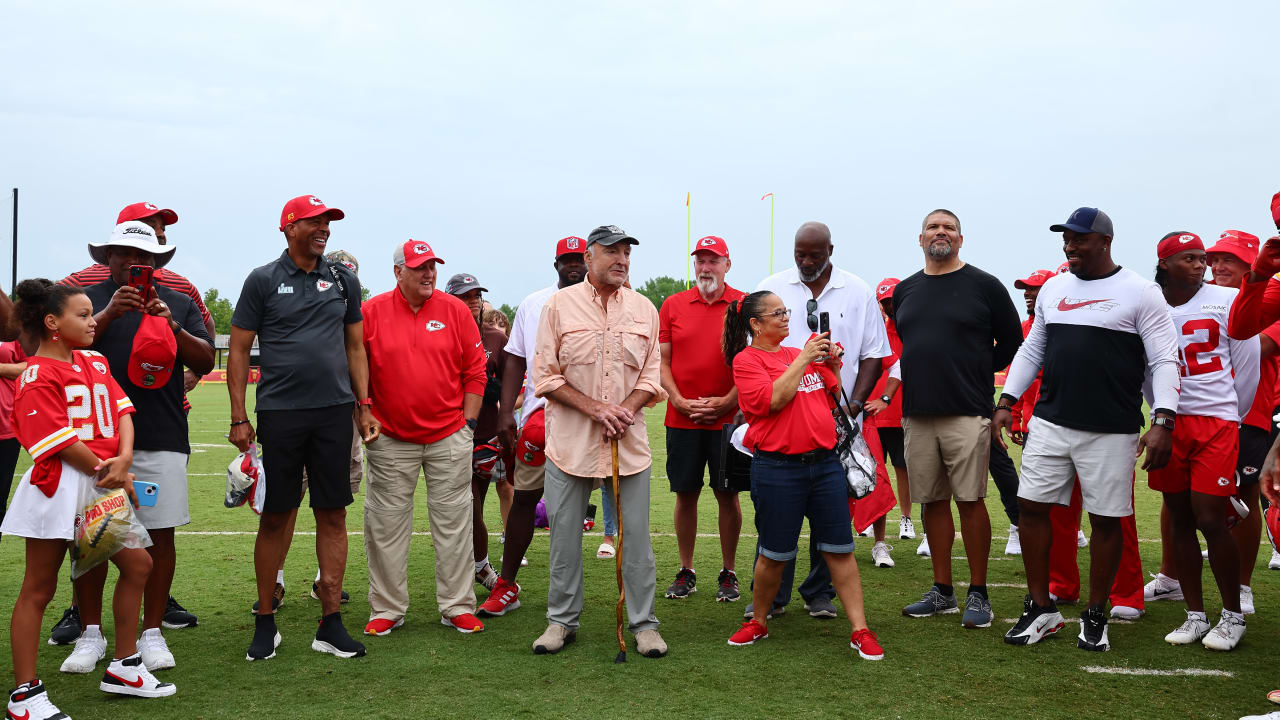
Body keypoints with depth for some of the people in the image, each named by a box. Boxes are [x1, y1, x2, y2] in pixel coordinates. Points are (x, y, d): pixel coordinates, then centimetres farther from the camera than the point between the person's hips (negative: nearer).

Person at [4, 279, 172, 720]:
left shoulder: (94, 362, 13)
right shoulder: (37, 375, -11)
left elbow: (122, 411, 5)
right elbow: (60, 442, -18)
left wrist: (124, 460, -12)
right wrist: (108, 474, -11)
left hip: (105, 484, 8)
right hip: (58, 487, -8)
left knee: (138, 564, 14)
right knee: (39, 589, 1)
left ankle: (123, 667, 27)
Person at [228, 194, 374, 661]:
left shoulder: (343, 280, 11)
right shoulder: (264, 280, 2)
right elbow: (238, 350, 2)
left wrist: (364, 405, 7)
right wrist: (238, 418, -5)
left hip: (334, 412, 3)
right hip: (279, 412, -2)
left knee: (333, 516, 4)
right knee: (274, 518, 3)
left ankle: (330, 623, 11)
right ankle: (265, 622, 16)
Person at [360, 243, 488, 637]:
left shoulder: (456, 310, 1)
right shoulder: (371, 312, 0)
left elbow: (475, 371, 3)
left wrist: (468, 422, 0)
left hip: (449, 438, 0)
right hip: (390, 440, 0)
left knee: (454, 523, 5)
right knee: (386, 525, 5)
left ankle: (457, 607, 15)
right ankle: (386, 609, 17)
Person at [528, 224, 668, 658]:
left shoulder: (644, 309, 9)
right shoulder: (560, 305, 0)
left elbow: (652, 374, 9)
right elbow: (546, 376, -2)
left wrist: (625, 410, -10)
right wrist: (595, 409, -13)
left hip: (629, 441, 2)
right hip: (570, 440, -1)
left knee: (636, 536, 3)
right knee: (564, 535, 6)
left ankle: (643, 623, 14)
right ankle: (562, 620, 20)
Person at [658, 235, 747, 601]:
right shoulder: (673, 305, 7)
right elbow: (661, 360, 6)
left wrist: (727, 401, -11)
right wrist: (679, 400, -7)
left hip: (728, 417, -2)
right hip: (681, 419, 2)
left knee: (728, 495, 4)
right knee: (685, 494, 7)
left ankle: (728, 574, 16)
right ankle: (686, 573, 19)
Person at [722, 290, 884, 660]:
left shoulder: (803, 354, 15)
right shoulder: (746, 360, -2)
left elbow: (834, 401, 19)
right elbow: (773, 400, -17)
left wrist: (833, 367, 3)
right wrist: (804, 359, -14)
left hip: (824, 462, 5)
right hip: (777, 467, -5)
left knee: (840, 548, 3)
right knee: (774, 554, 4)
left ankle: (860, 630, 7)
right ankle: (759, 622, 25)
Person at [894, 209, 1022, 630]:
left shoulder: (984, 286, 1)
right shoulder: (905, 291, 14)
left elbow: (1011, 342, 5)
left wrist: (977, 374, 6)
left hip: (967, 413, -4)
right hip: (917, 414, 5)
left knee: (970, 500, -5)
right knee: (932, 500, 8)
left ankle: (978, 594, 4)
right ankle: (942, 591, 18)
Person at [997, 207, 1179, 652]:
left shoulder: (1140, 293, -3)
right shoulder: (1053, 289, 13)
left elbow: (1164, 360, -6)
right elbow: (1031, 351, 19)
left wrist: (1163, 422, -16)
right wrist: (1006, 402, 12)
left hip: (1110, 431, -4)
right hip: (1050, 422, 5)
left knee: (1106, 520, 3)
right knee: (1031, 507, 2)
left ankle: (1095, 616, 19)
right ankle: (1041, 609, 15)